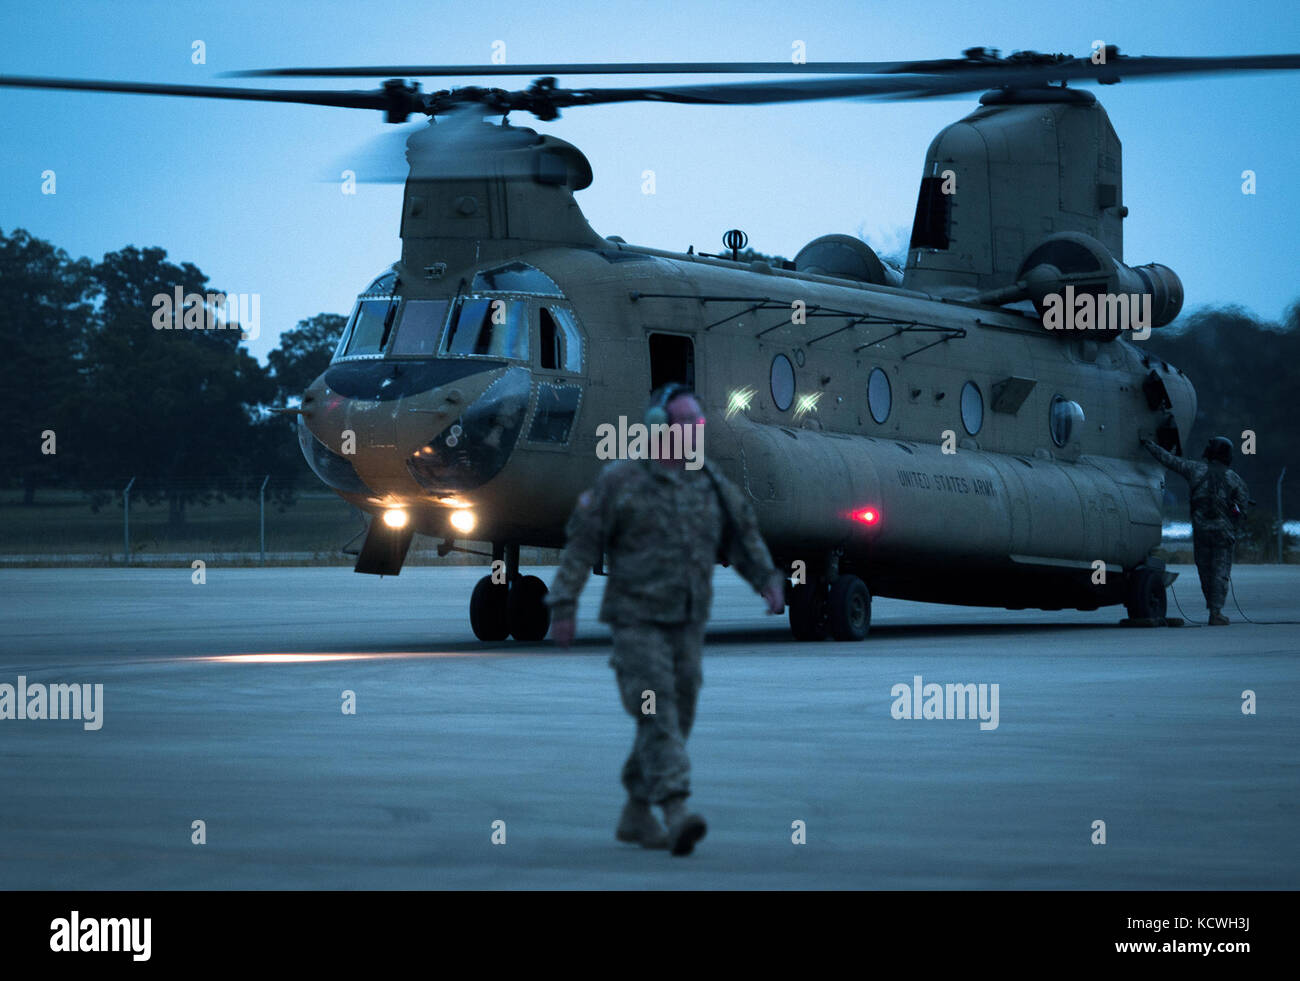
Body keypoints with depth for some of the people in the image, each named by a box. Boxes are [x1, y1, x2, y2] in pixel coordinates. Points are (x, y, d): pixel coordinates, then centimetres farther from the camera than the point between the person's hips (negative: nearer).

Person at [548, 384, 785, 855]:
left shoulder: (712, 485, 9)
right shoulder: (621, 480, -5)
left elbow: (744, 538, 15)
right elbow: (582, 543, -3)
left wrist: (768, 579, -2)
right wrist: (563, 605, -7)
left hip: (687, 622, 6)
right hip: (636, 620, -5)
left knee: (676, 719, 7)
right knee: (657, 714, -16)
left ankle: (636, 815, 21)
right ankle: (677, 814, -25)